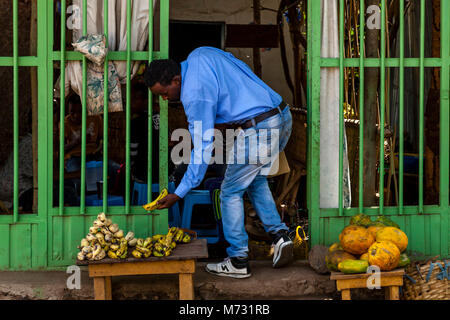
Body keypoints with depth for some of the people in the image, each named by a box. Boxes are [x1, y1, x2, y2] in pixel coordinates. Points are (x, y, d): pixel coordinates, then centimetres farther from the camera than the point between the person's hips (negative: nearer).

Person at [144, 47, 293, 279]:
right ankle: (280, 235, 16)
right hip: (283, 117, 10)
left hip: (258, 131, -10)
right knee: (256, 181, 26)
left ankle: (238, 262, 11)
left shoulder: (194, 96, -14)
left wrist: (179, 194, -8)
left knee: (231, 193, 5)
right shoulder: (200, 54, 9)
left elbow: (203, 149, -13)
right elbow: (243, 70, 20)